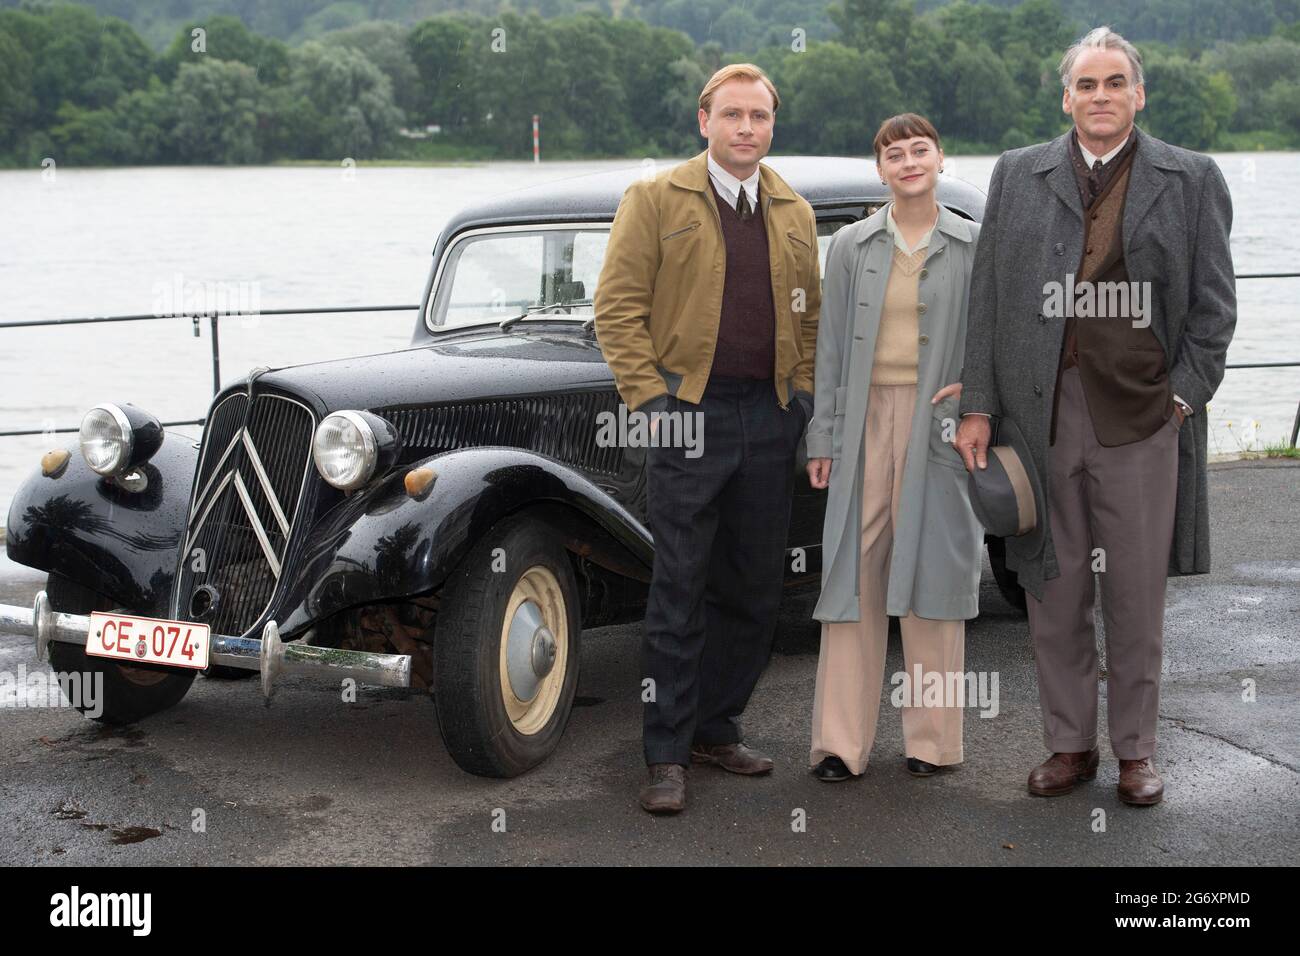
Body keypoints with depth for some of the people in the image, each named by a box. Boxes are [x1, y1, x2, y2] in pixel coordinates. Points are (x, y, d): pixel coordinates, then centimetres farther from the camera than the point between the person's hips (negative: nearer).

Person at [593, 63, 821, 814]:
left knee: (754, 590, 8)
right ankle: (668, 755, 5)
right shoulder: (655, 199, 1)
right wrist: (649, 399, -10)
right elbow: (617, 307, -3)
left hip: (771, 420, 5)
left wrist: (802, 394, 9)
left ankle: (717, 728, 23)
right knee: (681, 591, -2)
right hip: (689, 413, -4)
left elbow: (810, 313, 20)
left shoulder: (795, 213, 14)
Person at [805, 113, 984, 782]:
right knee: (853, 573, -2)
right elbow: (831, 345, 7)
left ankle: (932, 739, 12)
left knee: (934, 572, 2)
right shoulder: (851, 245, 8)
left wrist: (976, 387, -9)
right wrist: (823, 438, 3)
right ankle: (841, 742, 2)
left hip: (939, 425, -1)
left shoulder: (974, 245, 6)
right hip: (866, 419, 1)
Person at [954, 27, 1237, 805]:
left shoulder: (1192, 180, 6)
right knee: (1055, 591, 7)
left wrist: (1183, 397, -3)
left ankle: (1136, 750, 19)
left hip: (1141, 418, -1)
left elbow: (1213, 305, 5)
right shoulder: (1018, 176, 9)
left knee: (1138, 595, 5)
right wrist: (979, 406, 2)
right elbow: (989, 299, 7)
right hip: (1042, 413, 1)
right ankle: (1070, 744, 20)